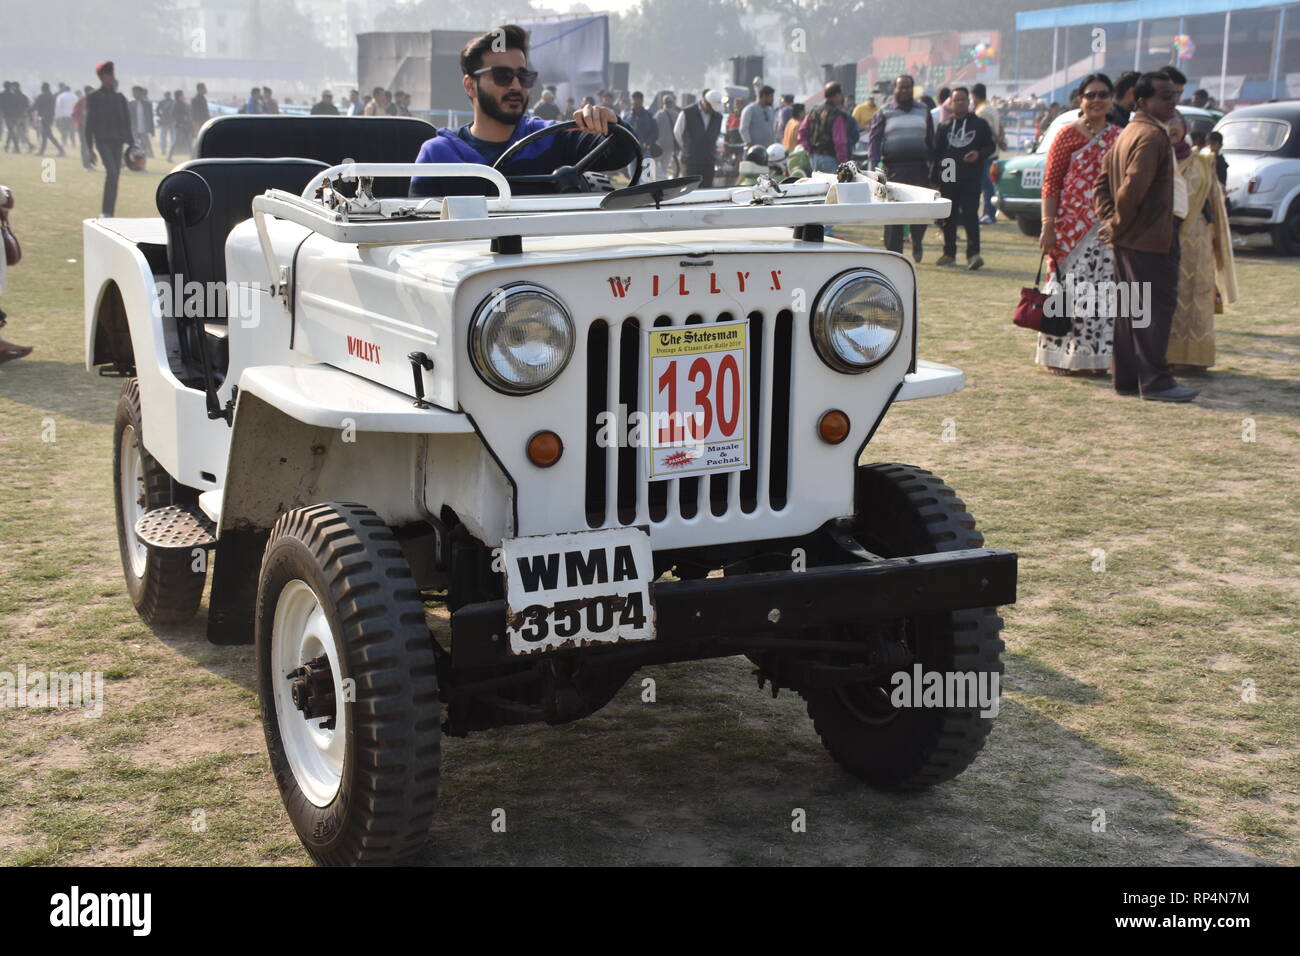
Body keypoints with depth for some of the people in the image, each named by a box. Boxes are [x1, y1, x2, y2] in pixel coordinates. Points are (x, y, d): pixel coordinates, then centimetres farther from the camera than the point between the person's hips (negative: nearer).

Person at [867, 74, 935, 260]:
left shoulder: (923, 111, 14)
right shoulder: (885, 112, 6)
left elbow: (930, 140, 18)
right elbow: (873, 139, 0)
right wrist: (874, 164, -12)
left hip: (919, 168, 2)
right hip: (894, 168, -2)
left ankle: (917, 243, 26)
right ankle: (893, 252, 2)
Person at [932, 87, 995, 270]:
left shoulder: (979, 124, 8)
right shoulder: (945, 126, 11)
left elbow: (991, 145, 10)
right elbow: (936, 152, 10)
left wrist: (979, 154, -12)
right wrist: (936, 177, 2)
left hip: (971, 179, -2)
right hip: (948, 179, 2)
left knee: (970, 215, -10)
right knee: (949, 217, 7)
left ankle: (973, 253, -14)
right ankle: (949, 253, 17)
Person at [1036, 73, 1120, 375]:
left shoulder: (1119, 137, 11)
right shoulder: (1069, 135, -2)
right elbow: (1051, 182, -5)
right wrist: (1048, 225, -12)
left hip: (1107, 228, 4)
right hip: (1072, 225, -4)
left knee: (1102, 291, 5)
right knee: (1069, 287, -3)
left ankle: (1095, 356, 14)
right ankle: (1059, 354, 5)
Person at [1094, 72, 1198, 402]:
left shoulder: (1128, 133, 16)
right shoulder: (1153, 136, -15)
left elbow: (1102, 182, 17)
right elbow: (1134, 186, -26)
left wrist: (1111, 220, 7)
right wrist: (1119, 224, -15)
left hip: (1126, 239, 10)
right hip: (1150, 238, -10)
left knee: (1130, 308, 12)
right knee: (1157, 307, -6)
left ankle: (1126, 378, 16)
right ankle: (1154, 381, -5)